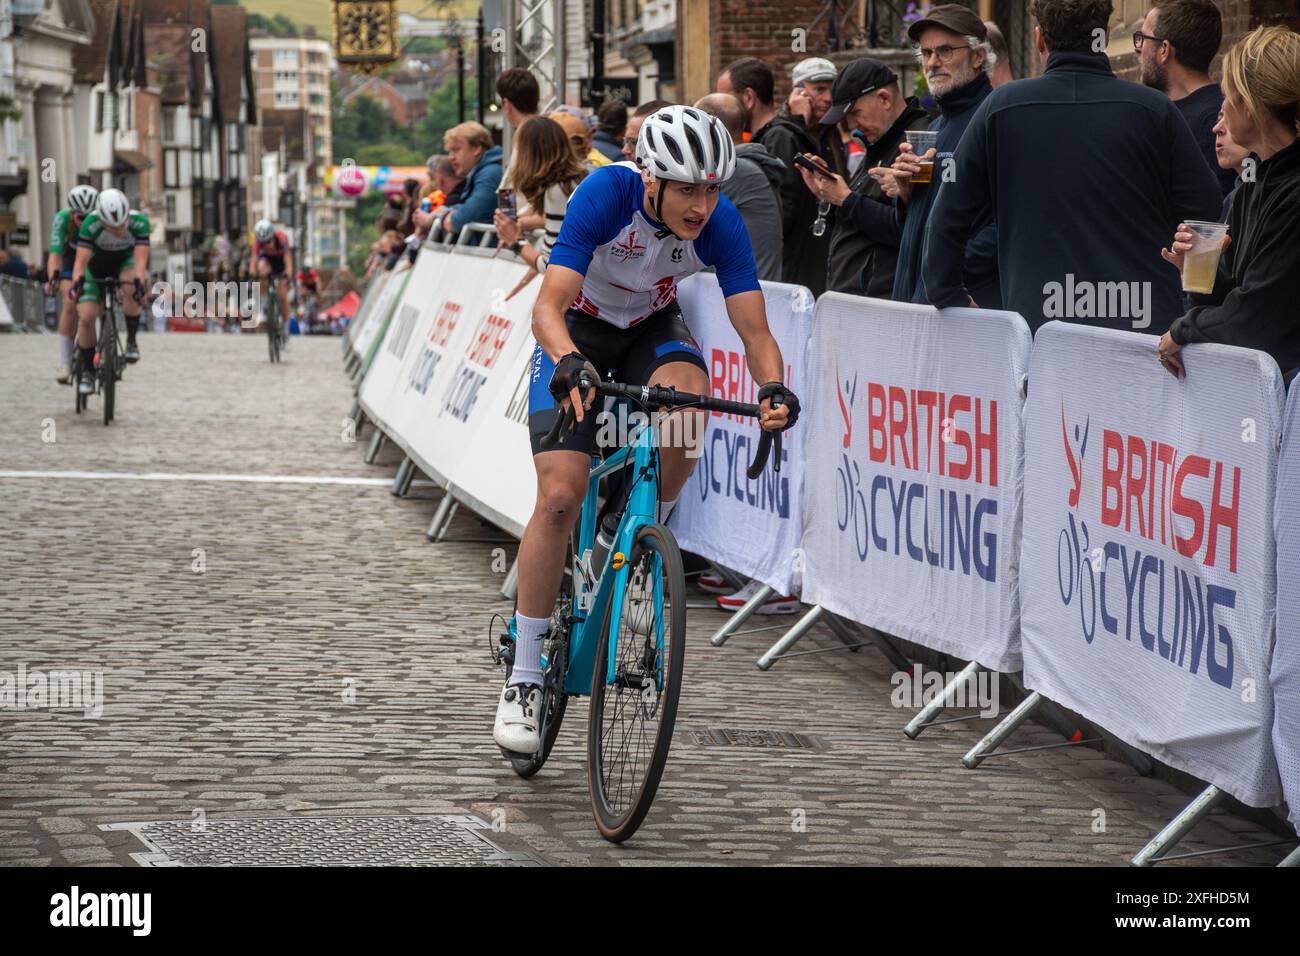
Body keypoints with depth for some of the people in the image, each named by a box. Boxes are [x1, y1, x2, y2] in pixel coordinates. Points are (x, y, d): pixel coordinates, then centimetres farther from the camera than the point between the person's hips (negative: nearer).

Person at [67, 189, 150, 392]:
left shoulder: (139, 222, -32)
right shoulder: (91, 224, -33)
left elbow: (141, 259, -38)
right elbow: (81, 260, -37)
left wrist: (139, 281, -56)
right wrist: (76, 282, -55)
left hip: (126, 261, 0)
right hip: (98, 263, 0)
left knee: (131, 289, -35)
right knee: (86, 317, -14)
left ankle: (131, 340, -16)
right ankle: (87, 371, 5)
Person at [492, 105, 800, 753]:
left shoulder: (719, 224, -23)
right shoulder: (606, 195, -32)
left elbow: (755, 330, -24)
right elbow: (549, 306, -38)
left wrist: (773, 390, -45)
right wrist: (569, 362, -58)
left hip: (652, 328, 2)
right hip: (578, 330, -2)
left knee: (688, 400, -34)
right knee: (560, 497, -17)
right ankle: (524, 676, -6)